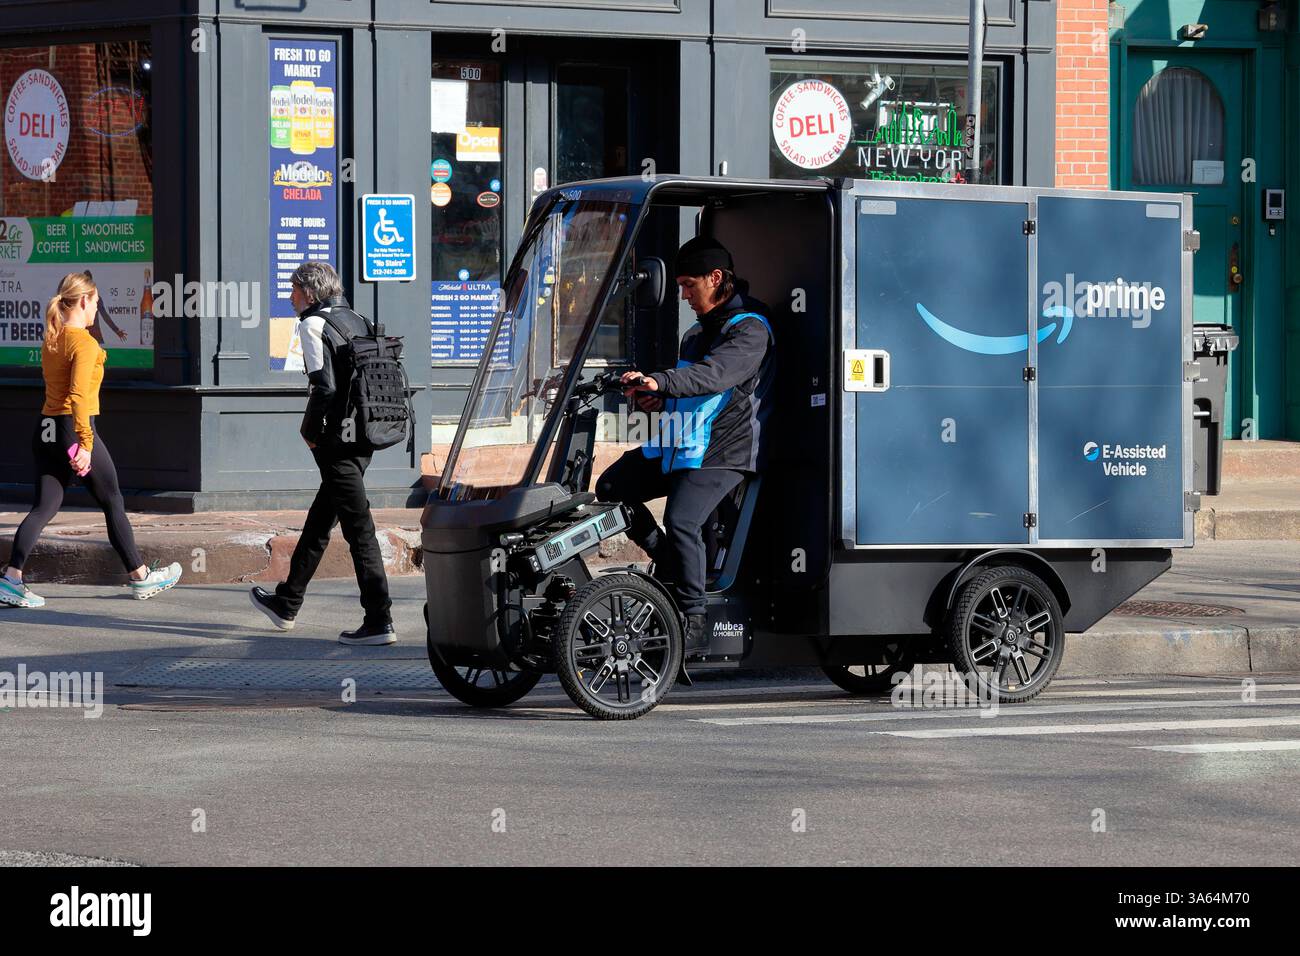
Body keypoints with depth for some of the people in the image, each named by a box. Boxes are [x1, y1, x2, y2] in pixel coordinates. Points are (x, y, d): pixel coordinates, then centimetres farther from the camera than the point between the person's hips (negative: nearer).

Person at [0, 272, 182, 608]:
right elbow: (78, 395, -23)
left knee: (43, 508, 6)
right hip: (74, 429, -7)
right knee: (113, 504, 8)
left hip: (46, 429, 7)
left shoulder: (51, 340, 10)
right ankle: (140, 577, 18)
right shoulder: (84, 343, -14)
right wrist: (85, 443, -25)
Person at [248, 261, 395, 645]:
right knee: (319, 522, 20)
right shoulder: (356, 321, 14)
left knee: (359, 528, -8)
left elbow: (324, 385, -20)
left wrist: (310, 431, -6)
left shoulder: (313, 324, -10)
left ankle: (380, 621, -9)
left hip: (337, 441, -8)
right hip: (363, 438, 9)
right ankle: (287, 603, 33)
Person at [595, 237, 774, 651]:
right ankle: (669, 561, 12)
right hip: (681, 446, 10)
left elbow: (716, 375, -28)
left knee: (681, 521, -26)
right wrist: (659, 400, 9)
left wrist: (659, 382, -42)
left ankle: (693, 622, -16)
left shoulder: (749, 329, -10)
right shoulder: (698, 332, 22)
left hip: (723, 454, -10)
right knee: (611, 488, 1)